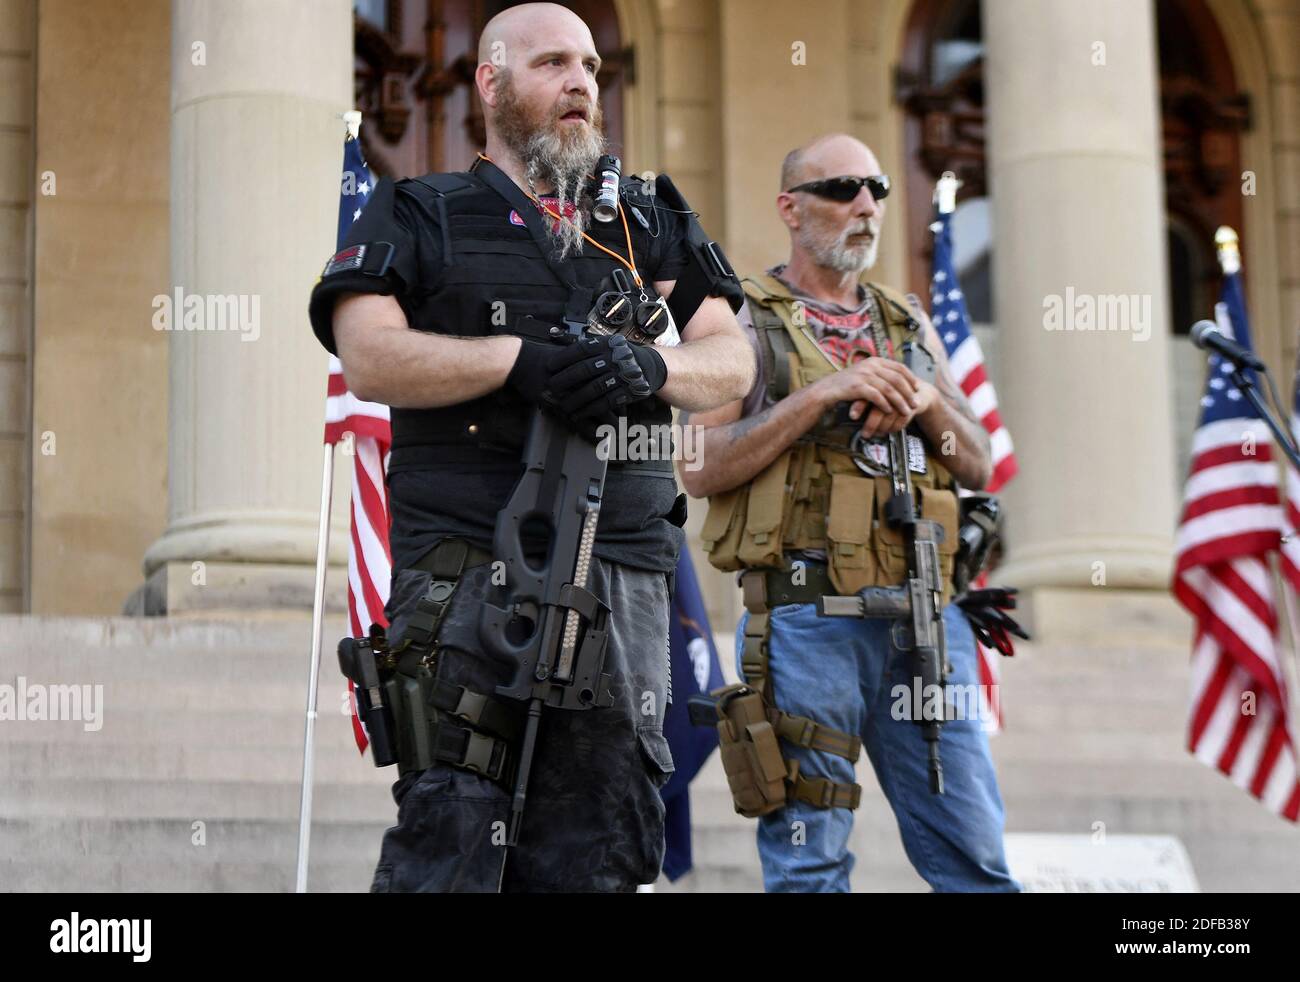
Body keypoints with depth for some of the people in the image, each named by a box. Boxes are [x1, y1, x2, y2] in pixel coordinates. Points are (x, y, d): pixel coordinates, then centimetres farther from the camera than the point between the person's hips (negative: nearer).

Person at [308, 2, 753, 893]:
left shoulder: (653, 220, 22)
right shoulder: (421, 215, 12)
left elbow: (733, 362, 12)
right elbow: (370, 357, -3)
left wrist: (655, 368, -10)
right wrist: (519, 357, -17)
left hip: (624, 575, 3)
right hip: (465, 569, -3)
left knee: (598, 852, 3)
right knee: (449, 832, -8)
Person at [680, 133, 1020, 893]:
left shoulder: (909, 325, 20)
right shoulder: (746, 321, 5)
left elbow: (979, 466, 16)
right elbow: (702, 468, -7)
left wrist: (925, 401, -4)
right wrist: (823, 394, -13)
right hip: (808, 618, -4)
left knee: (975, 855, 2)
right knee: (810, 861, -1)